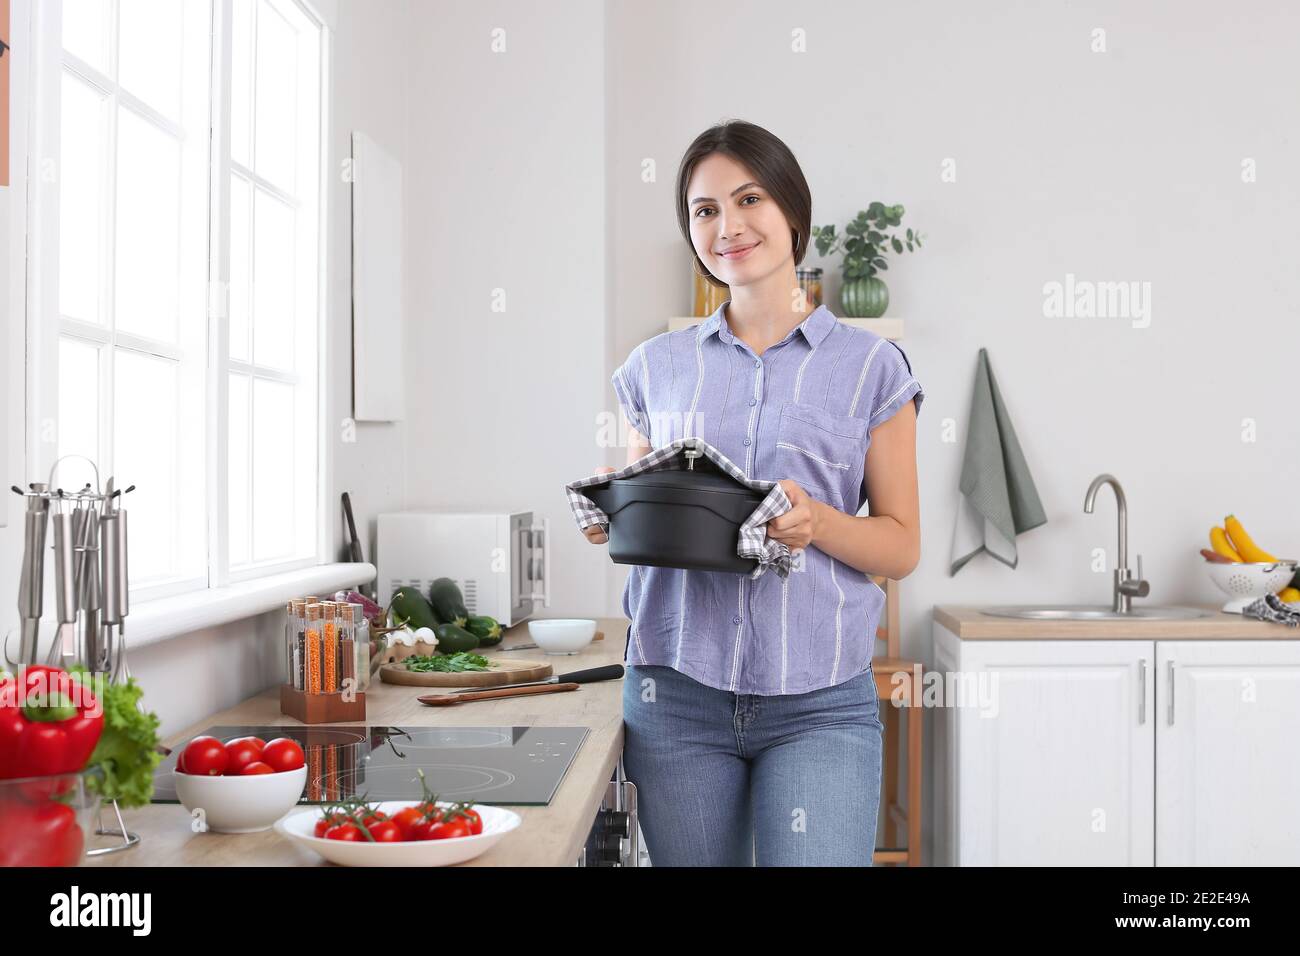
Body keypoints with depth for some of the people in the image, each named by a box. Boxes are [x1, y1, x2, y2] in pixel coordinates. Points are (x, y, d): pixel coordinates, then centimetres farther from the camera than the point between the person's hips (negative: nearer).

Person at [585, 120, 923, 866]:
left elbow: (902, 545, 4)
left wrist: (815, 521, -15)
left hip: (819, 703, -2)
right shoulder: (658, 368, 10)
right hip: (676, 693, 2)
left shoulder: (869, 368, 3)